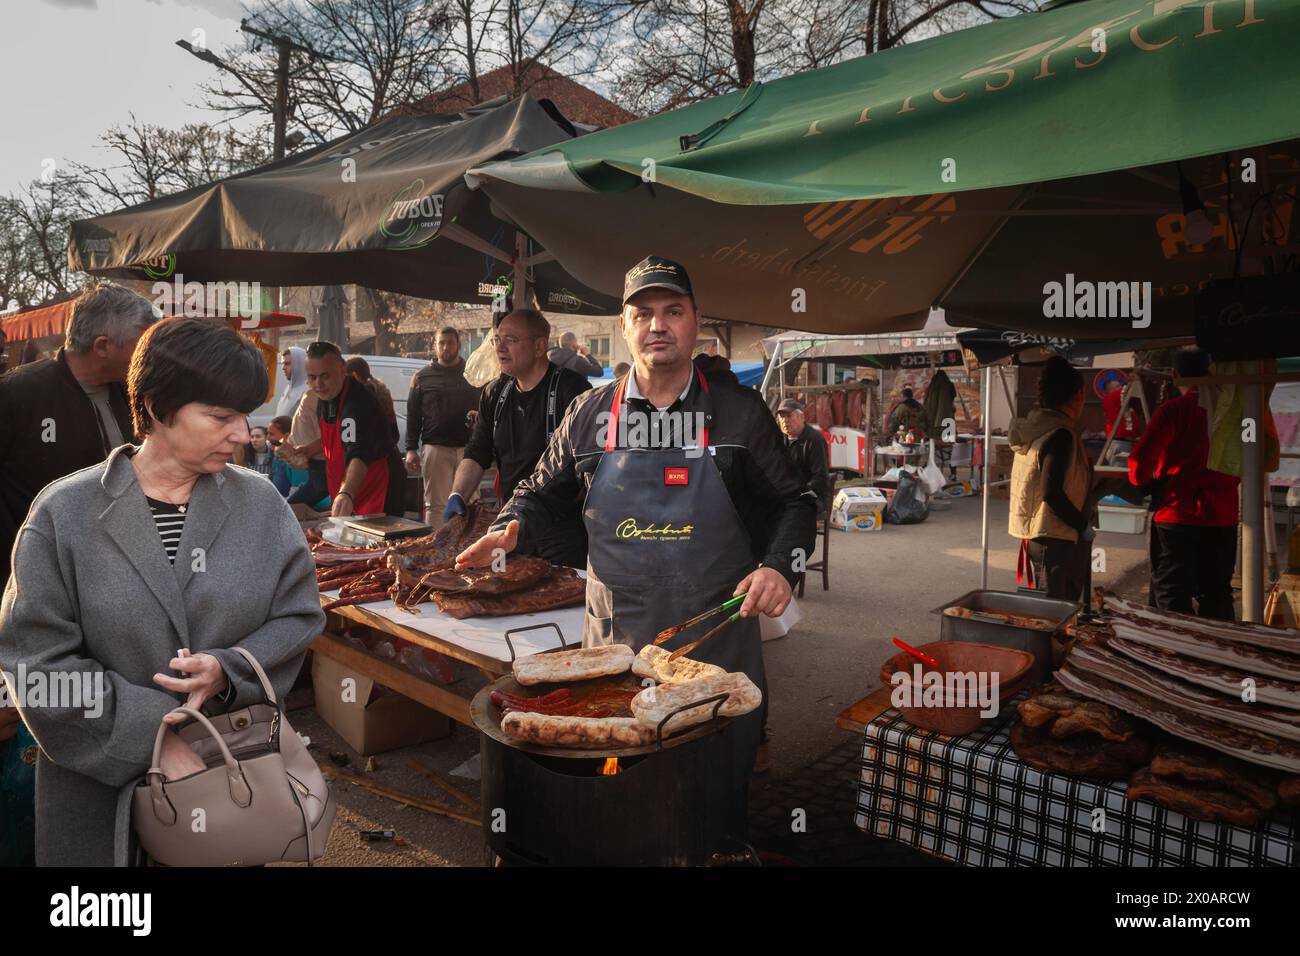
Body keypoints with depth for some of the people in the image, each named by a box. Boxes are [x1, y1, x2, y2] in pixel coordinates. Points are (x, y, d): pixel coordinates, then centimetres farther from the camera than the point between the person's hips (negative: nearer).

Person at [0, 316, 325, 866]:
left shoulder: (260, 503, -4)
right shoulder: (65, 513, -9)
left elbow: (298, 615, -2)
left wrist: (228, 672, -20)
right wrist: (157, 735, -18)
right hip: (100, 783, -1)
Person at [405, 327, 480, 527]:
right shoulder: (422, 377, 10)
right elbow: (412, 415, 8)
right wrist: (411, 449, 1)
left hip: (467, 448, 1)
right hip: (435, 448, -1)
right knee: (435, 504, 1)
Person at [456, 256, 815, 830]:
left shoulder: (739, 411, 1)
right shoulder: (589, 414, 4)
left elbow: (790, 503, 4)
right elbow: (543, 496, 15)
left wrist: (779, 566, -13)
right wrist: (510, 530, -5)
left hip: (719, 642, -1)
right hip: (613, 646, 1)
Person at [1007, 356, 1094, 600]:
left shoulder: (1033, 429, 10)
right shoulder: (1061, 435, -17)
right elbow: (1052, 493, -24)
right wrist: (1083, 525, -12)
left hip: (1032, 532, 9)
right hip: (1054, 537, -9)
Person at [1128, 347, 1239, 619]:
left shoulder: (1173, 410, -10)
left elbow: (1140, 458, -13)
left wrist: (1143, 482, 6)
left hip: (1177, 515, -5)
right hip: (1222, 517, 5)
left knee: (1172, 597, 3)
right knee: (1216, 596, 16)